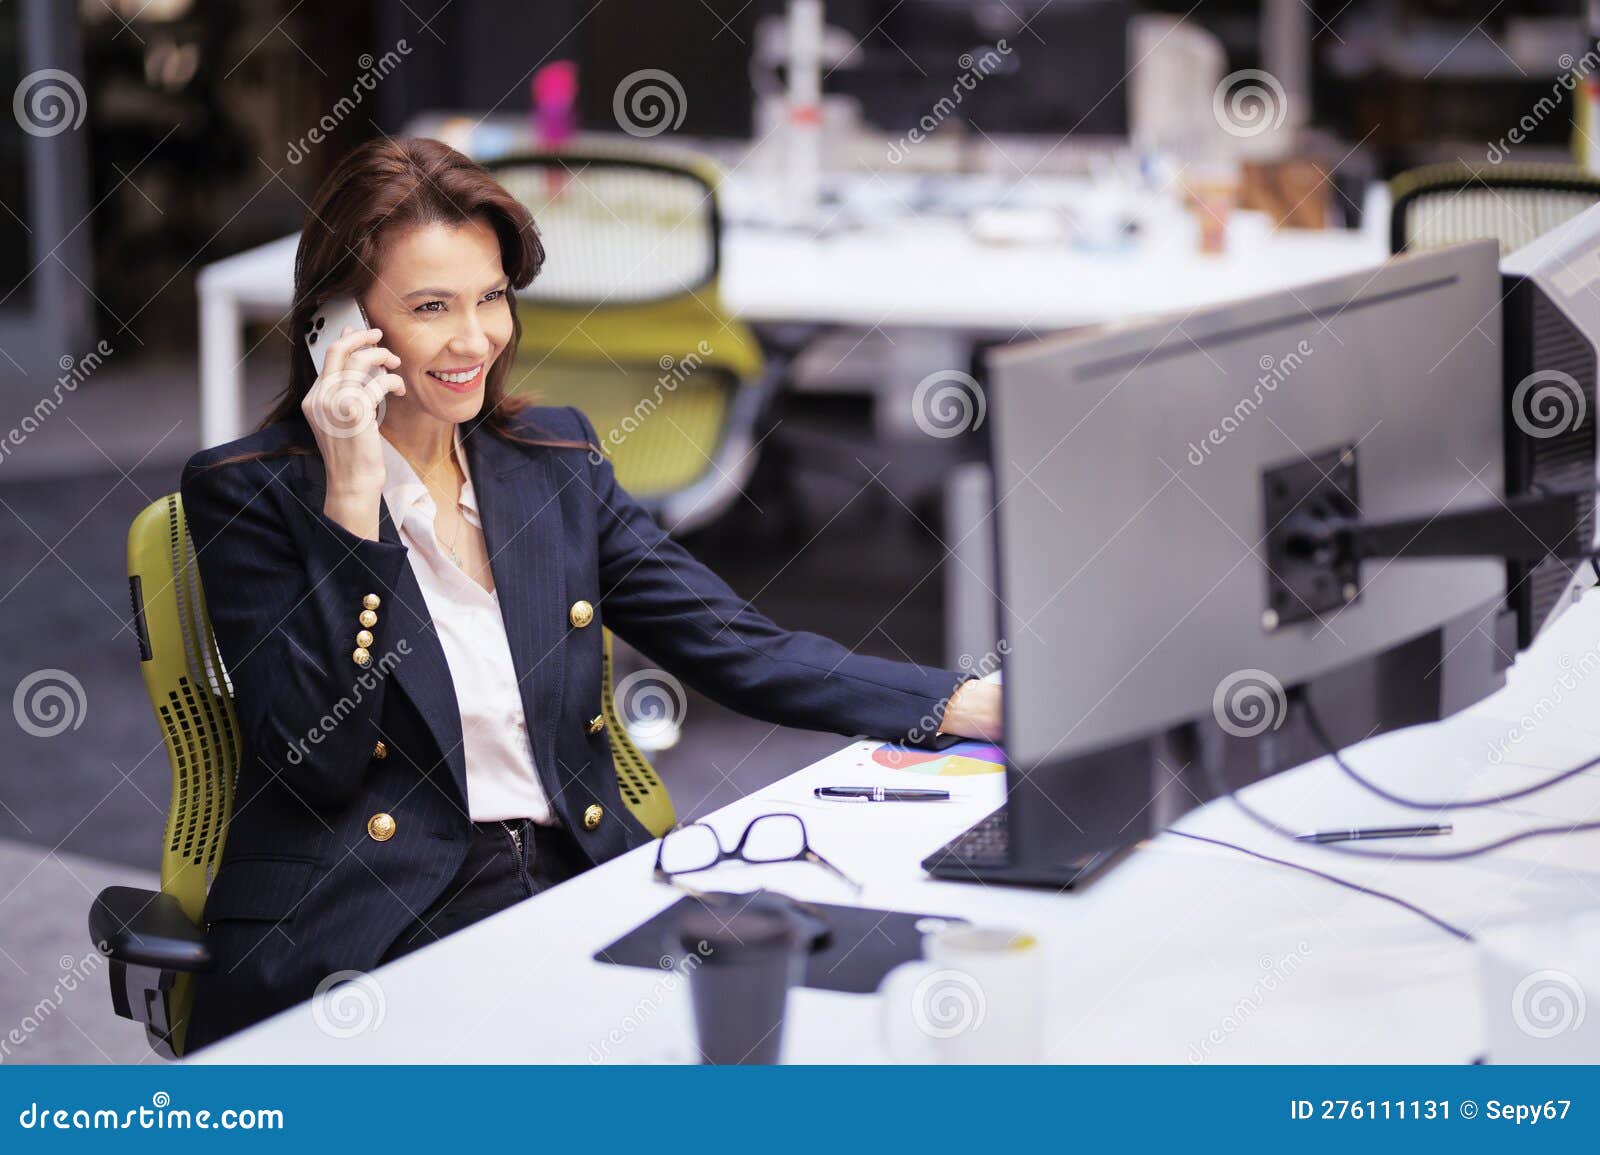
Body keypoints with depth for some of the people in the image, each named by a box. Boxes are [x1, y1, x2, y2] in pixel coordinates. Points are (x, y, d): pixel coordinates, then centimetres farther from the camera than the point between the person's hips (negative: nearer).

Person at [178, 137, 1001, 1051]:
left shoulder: (556, 461, 14)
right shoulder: (248, 493, 0)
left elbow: (740, 651, 8)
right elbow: (314, 758, -10)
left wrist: (976, 703, -4)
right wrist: (352, 495, -13)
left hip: (579, 882, 6)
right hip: (371, 927, -5)